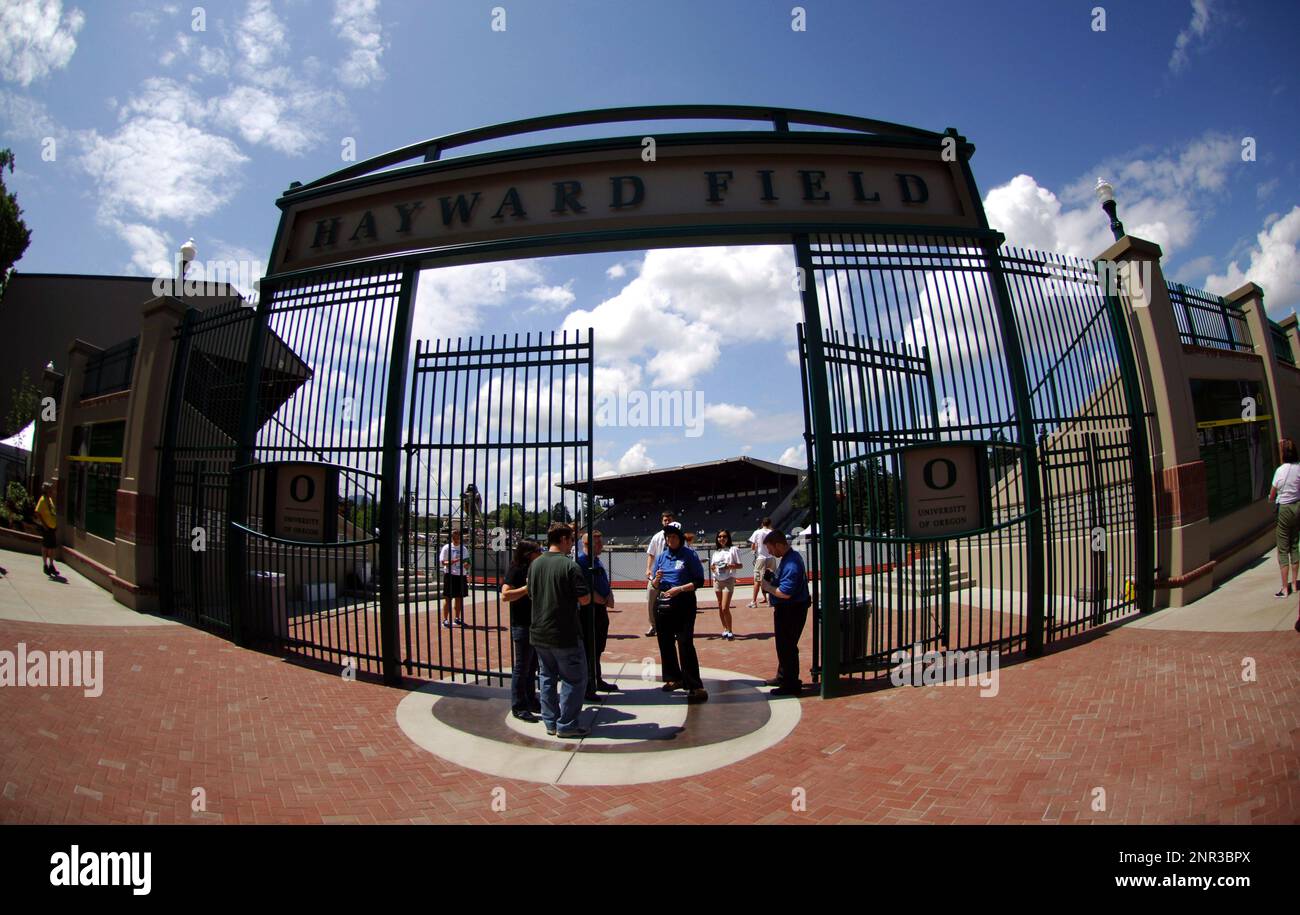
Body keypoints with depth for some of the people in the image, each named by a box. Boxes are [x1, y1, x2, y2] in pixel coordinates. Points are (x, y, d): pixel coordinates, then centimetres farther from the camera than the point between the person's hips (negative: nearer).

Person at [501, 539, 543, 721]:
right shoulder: (516, 569, -12)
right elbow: (505, 595, -22)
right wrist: (528, 588, -24)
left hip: (536, 624, 8)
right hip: (522, 625, -8)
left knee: (532, 666, 16)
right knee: (522, 667, 0)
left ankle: (531, 701, 27)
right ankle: (518, 707, 10)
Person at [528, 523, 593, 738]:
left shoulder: (535, 564, 3)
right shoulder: (569, 565, -17)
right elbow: (585, 599, -16)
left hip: (539, 633, 7)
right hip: (565, 634, -7)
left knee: (548, 678, 17)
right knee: (574, 679, 6)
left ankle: (550, 722, 23)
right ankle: (567, 725, 8)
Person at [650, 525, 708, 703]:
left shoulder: (689, 555, -4)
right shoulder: (661, 557, 11)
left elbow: (699, 581, -7)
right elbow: (654, 585, 15)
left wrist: (679, 589, -18)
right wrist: (656, 579, -8)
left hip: (684, 603, -6)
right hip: (663, 604, 6)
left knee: (685, 643, -12)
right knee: (665, 643, 12)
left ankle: (695, 686, -9)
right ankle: (674, 678, 29)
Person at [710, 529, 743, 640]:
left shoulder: (733, 549, -2)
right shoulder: (716, 551, 13)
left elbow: (739, 565, -4)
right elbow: (711, 565, 16)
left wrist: (729, 566, -20)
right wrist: (714, 567, -7)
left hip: (728, 580, -5)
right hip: (717, 580, 5)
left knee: (725, 608, -11)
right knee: (720, 607, 9)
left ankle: (730, 631, 3)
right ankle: (725, 628, 22)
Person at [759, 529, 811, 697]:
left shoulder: (791, 564, -26)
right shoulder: (791, 556, 7)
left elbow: (785, 593, -30)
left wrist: (767, 587, -15)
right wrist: (773, 578, 5)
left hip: (791, 612, -11)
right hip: (788, 609, 11)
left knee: (786, 647, 0)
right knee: (784, 645, 23)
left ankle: (791, 685, 12)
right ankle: (783, 677, 39)